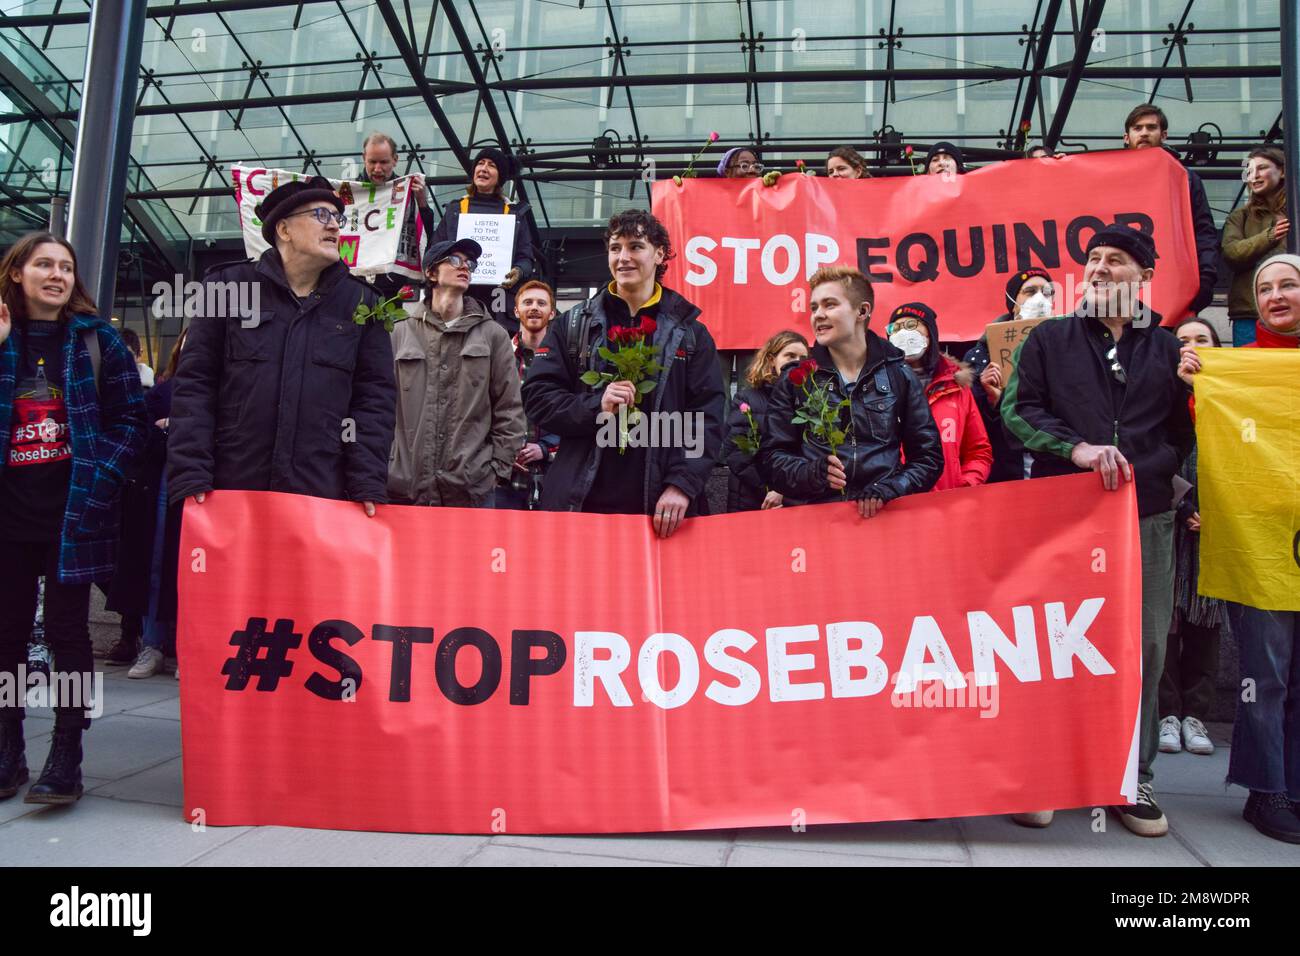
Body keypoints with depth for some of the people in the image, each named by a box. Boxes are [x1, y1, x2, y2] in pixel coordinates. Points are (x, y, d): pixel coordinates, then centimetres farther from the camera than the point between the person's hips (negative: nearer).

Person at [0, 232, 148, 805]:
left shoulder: (96, 337, 4)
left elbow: (130, 418, 1)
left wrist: (98, 478, -10)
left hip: (73, 511, -3)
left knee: (67, 629, 1)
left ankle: (66, 758, 7)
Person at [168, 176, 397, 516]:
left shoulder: (360, 303, 9)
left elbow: (375, 396, 5)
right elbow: (194, 385, 3)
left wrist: (368, 486, -7)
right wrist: (190, 477, -8)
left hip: (325, 500, 1)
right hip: (229, 492, 0)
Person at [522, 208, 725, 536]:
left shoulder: (690, 333, 8)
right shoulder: (574, 324, 10)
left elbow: (707, 417, 1)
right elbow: (537, 396, 5)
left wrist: (682, 484, -12)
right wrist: (595, 405, -13)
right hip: (581, 500, 0)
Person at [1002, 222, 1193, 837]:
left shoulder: (1167, 348, 14)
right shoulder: (1049, 341, 10)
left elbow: (1184, 430, 13)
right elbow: (1018, 411, -1)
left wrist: (1144, 468, -1)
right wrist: (1076, 449, -14)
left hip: (1145, 515, 2)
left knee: (1143, 646, 3)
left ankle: (1133, 779, 16)